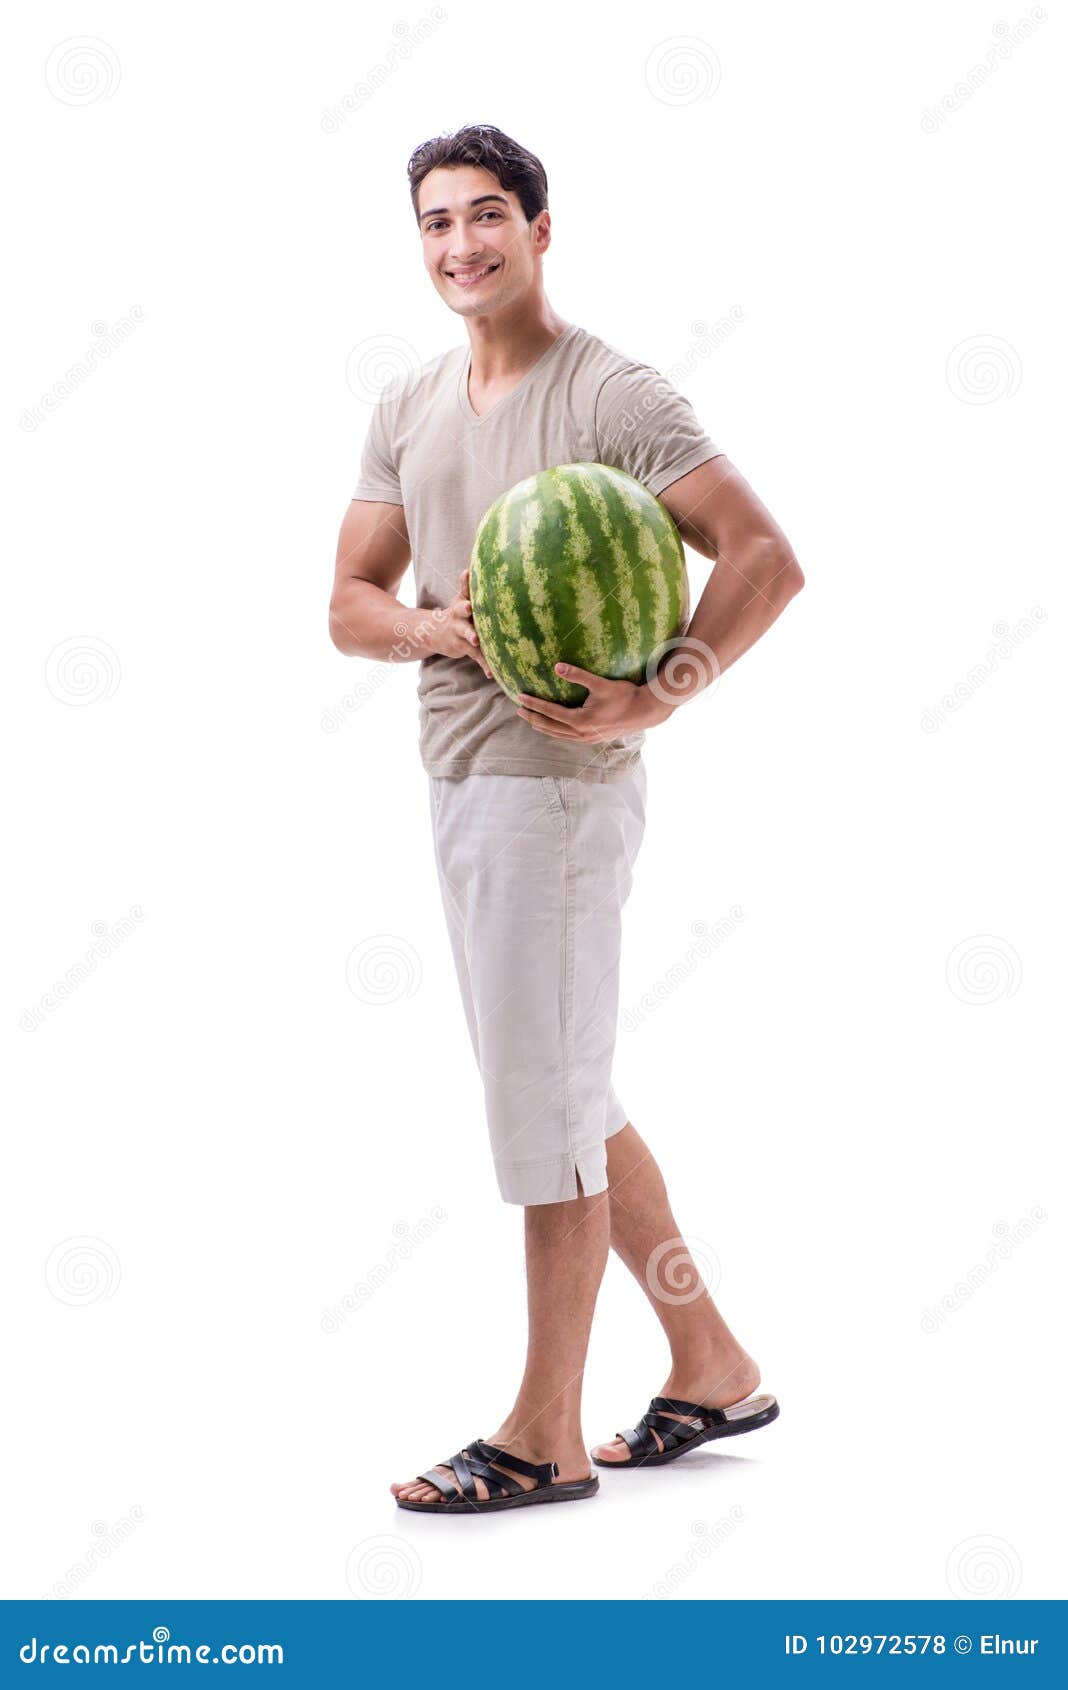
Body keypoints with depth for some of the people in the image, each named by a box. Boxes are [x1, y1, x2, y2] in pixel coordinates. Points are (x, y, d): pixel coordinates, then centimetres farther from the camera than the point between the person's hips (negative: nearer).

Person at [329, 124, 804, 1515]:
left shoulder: (611, 394, -11)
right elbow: (350, 604, 11)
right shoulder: (409, 405, 13)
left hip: (558, 780, -9)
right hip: (457, 778, 9)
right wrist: (432, 626, -11)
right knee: (571, 1097, 15)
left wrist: (652, 701, -26)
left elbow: (767, 559, -18)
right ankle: (710, 1365, 28)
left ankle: (546, 1433, 11)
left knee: (546, 1102, -2)